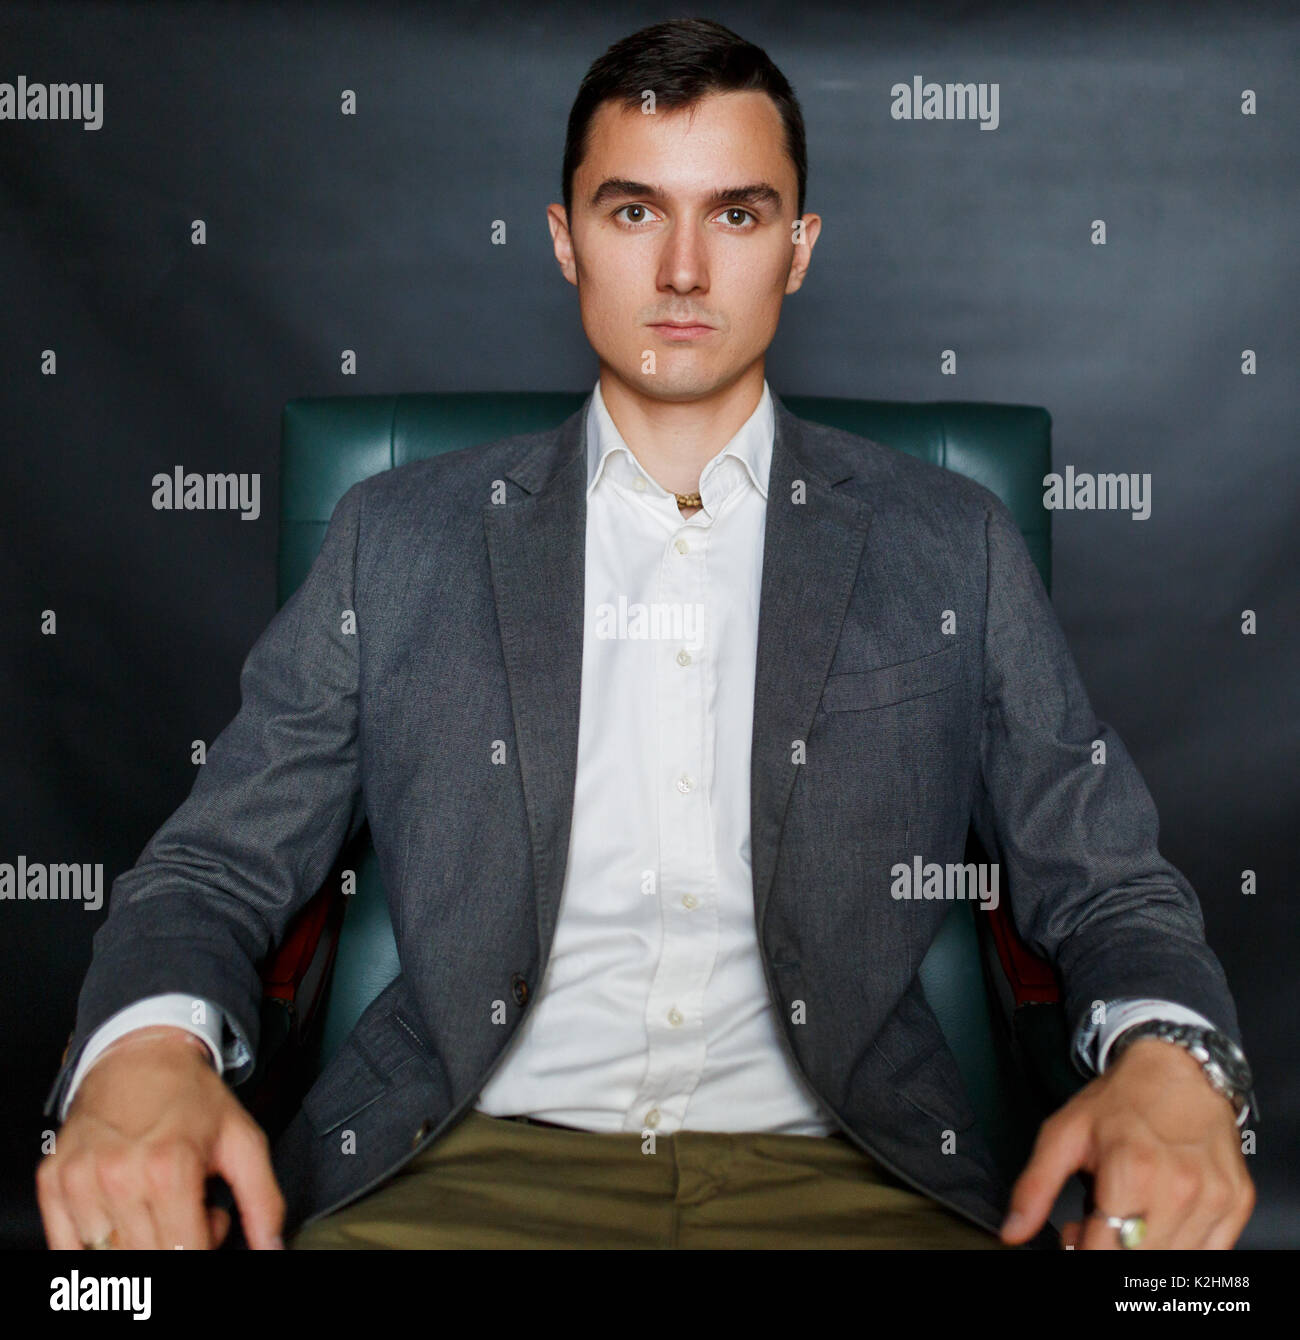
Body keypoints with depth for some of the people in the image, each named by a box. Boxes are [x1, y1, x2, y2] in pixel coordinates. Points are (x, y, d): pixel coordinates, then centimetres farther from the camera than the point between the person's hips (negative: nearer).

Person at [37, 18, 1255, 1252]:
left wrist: (1169, 1062, -15)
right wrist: (146, 1048, -16)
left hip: (841, 1172, 1)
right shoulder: (397, 539, 8)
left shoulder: (953, 549, 8)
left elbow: (1106, 888, 7)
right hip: (469, 1164, 0)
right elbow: (216, 867, 7)